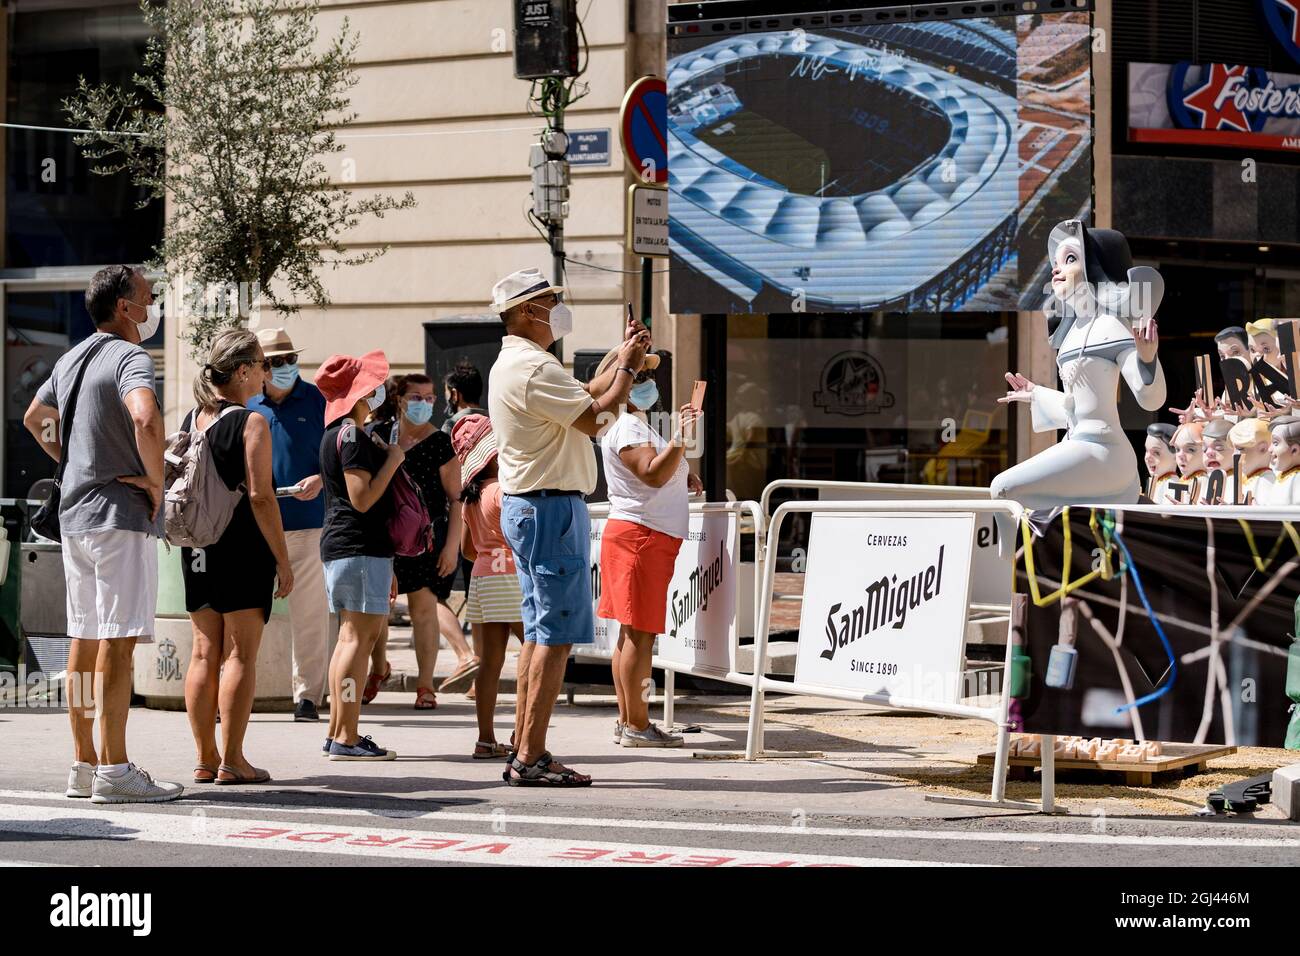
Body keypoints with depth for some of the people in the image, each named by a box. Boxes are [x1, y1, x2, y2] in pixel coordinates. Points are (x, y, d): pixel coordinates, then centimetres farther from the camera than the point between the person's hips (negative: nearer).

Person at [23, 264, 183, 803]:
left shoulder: (72, 360, 15)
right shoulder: (130, 358, -13)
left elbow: (35, 420, 31)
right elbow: (145, 418, -32)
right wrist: (156, 480, -18)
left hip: (75, 514, 9)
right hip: (121, 515, -9)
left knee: (85, 639, 11)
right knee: (118, 642, -9)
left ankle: (84, 766, 16)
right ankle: (114, 773, -11)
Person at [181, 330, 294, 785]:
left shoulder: (190, 421, 10)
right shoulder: (251, 423, -11)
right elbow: (260, 496, -15)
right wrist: (283, 560, -11)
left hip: (197, 547, 7)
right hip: (243, 545, -7)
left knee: (205, 652, 9)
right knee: (240, 654, -2)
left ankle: (205, 758, 12)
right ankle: (231, 760, -3)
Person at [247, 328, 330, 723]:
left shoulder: (316, 401, 3)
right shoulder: (246, 405, 9)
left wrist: (320, 479, -14)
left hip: (306, 521, -2)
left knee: (309, 612, 2)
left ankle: (308, 694, 9)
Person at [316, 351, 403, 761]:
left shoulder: (336, 434, 17)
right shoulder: (352, 436, -14)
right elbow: (362, 499, -20)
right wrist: (393, 460, -11)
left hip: (338, 545, 11)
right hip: (361, 546, -11)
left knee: (350, 637, 13)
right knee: (360, 635, -10)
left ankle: (337, 733, 15)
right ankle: (347, 738, -12)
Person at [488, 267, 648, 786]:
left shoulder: (514, 363, 18)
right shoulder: (532, 367, -17)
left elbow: (583, 397, 21)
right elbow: (594, 418, -19)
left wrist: (621, 357, 17)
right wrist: (628, 367, -8)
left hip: (527, 506, 11)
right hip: (551, 508, -11)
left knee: (540, 634, 13)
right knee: (556, 636, -10)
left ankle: (523, 752, 14)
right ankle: (532, 758, -11)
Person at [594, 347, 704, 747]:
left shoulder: (635, 425, 20)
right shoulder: (626, 428, -13)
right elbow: (653, 475, -27)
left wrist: (683, 478, 17)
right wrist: (681, 440, -36)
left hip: (651, 538, 11)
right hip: (640, 536, -11)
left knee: (631, 632, 10)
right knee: (640, 633, -10)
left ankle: (626, 721, 14)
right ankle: (637, 725, -10)